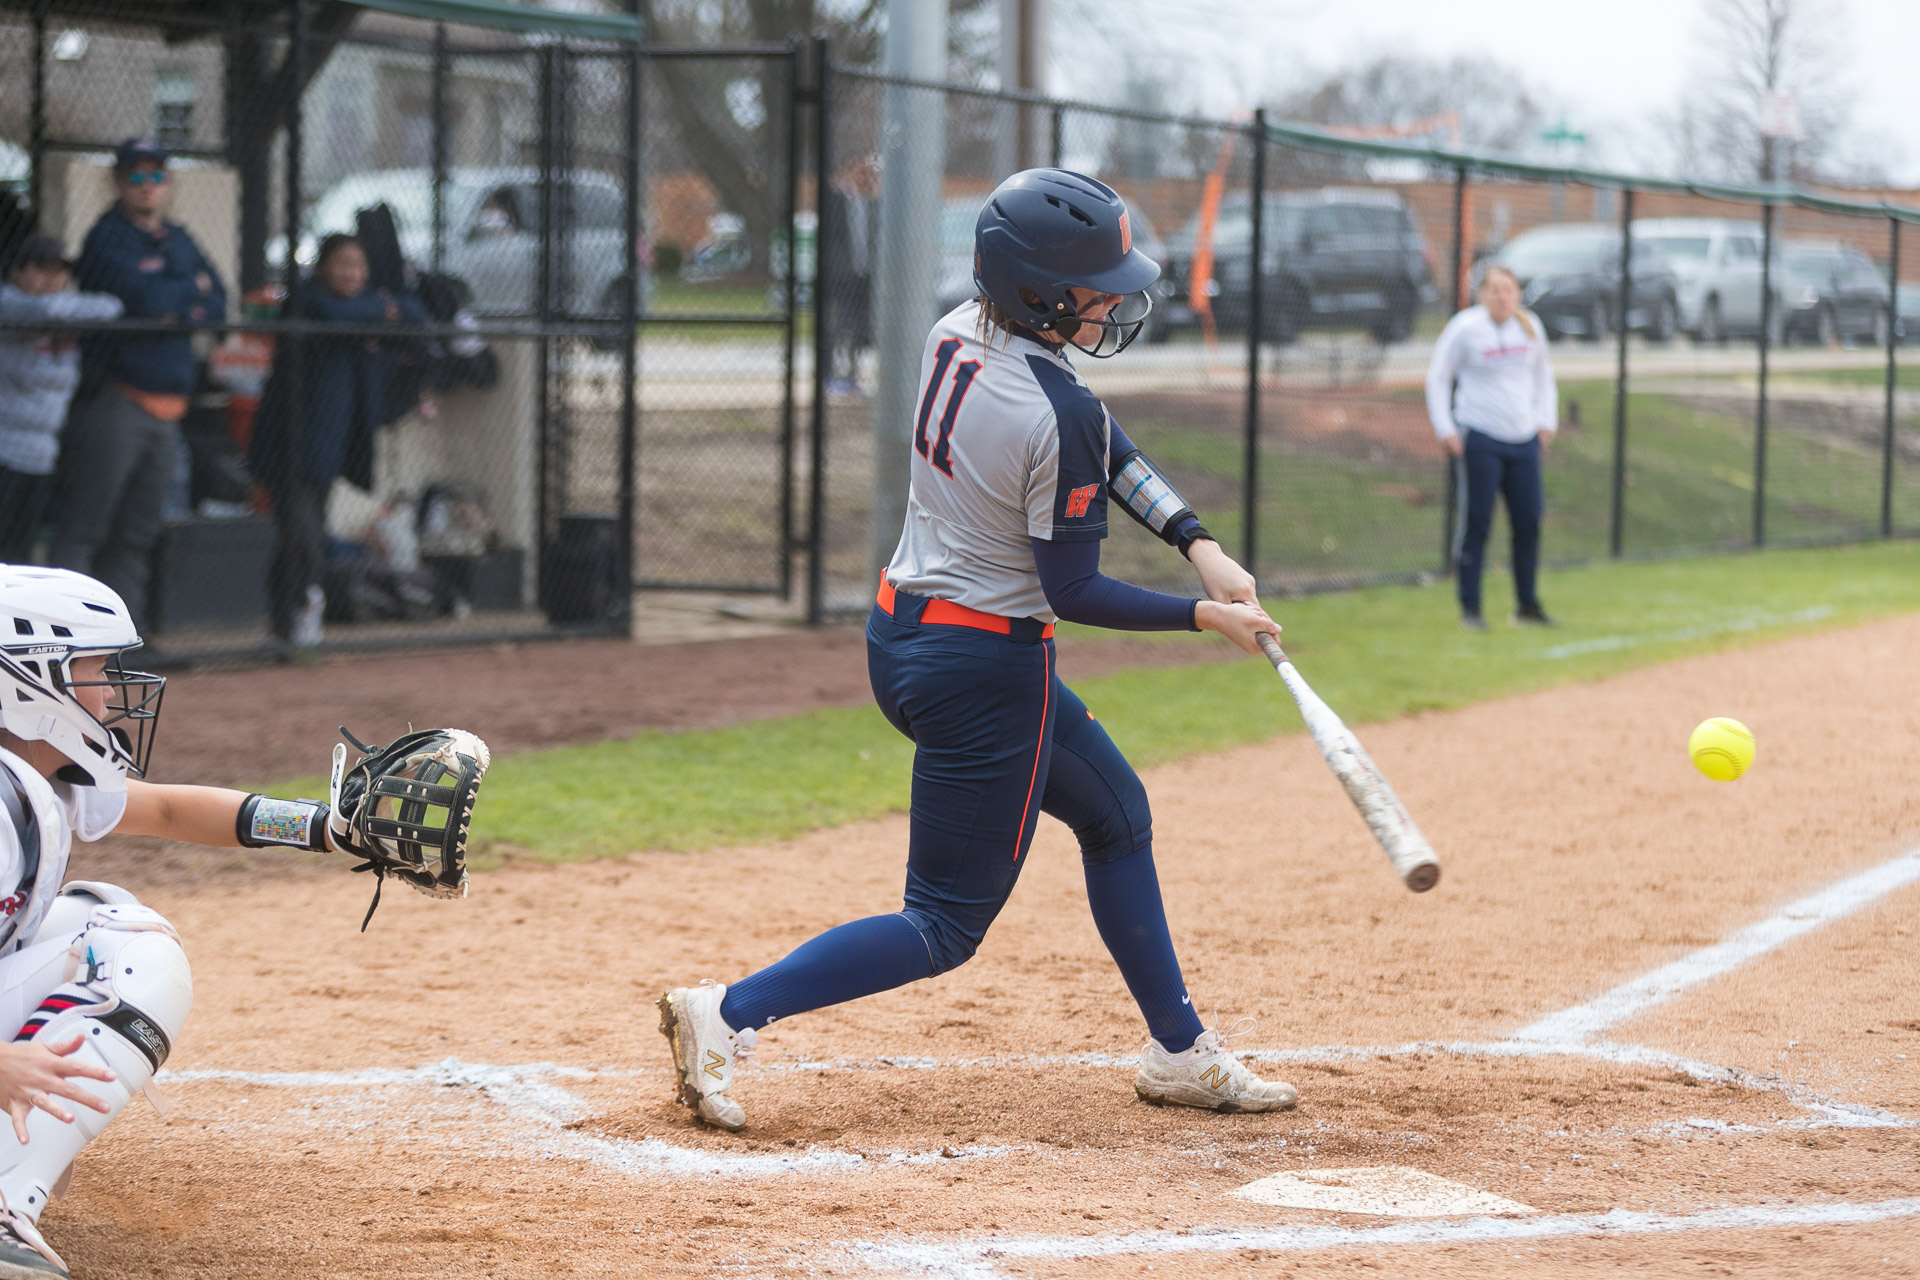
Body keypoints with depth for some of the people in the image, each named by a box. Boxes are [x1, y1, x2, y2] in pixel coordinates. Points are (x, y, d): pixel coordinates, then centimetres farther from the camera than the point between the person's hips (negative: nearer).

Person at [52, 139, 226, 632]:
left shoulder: (178, 240, 17)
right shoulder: (106, 238, -7)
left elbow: (217, 303, 10)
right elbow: (146, 299, -20)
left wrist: (177, 310, -9)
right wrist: (192, 287, -1)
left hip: (167, 410, 8)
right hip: (117, 401, -8)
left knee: (138, 535, 9)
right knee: (84, 530, -10)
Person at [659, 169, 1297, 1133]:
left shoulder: (956, 336, -1)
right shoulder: (1059, 416, -25)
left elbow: (1107, 452, 8)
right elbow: (1073, 593, -17)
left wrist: (1197, 543, -1)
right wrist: (1202, 616, -6)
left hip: (903, 628, 10)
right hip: (984, 671, -10)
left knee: (1116, 814, 24)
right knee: (946, 925, 1)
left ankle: (1179, 1053, 33)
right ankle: (727, 1015, -7)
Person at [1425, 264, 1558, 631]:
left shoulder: (1530, 327, 8)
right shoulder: (1465, 328, -6)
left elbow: (1543, 374, 23)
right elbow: (1438, 377, 0)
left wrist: (1546, 419, 14)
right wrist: (1445, 430, -6)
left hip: (1524, 439, 5)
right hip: (1479, 440, -5)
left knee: (1529, 521, 4)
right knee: (1476, 523, -5)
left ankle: (1527, 605, 16)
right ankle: (1470, 608, 2)